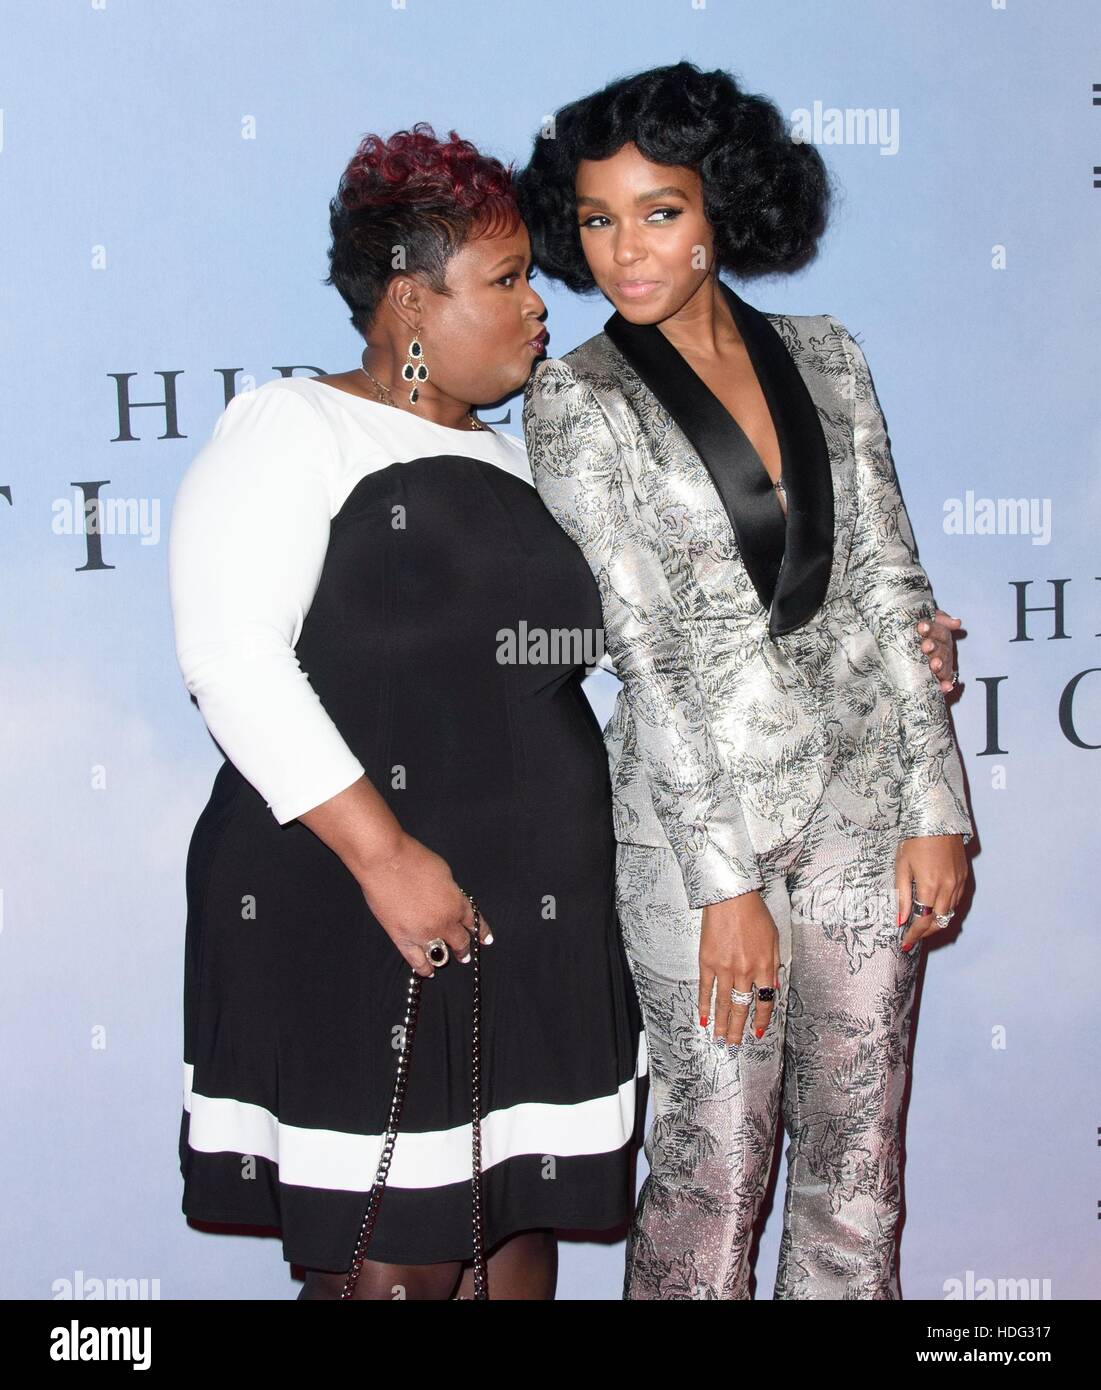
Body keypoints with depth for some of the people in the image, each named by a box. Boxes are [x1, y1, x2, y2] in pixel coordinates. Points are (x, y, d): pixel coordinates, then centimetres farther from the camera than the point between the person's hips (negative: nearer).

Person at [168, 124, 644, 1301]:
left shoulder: (510, 465, 19)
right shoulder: (294, 428, -4)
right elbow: (229, 653, -16)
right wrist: (381, 851, -22)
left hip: (539, 926, 8)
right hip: (360, 929, -7)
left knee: (519, 1233, 12)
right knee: (397, 1262, -5)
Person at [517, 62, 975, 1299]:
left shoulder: (824, 356, 6)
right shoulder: (576, 397, -5)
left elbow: (890, 586, 7)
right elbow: (643, 643, -11)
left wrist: (935, 808, 1)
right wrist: (725, 882, -14)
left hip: (862, 796, 4)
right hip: (698, 811, -4)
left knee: (859, 1161, 11)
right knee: (714, 1163, 2)